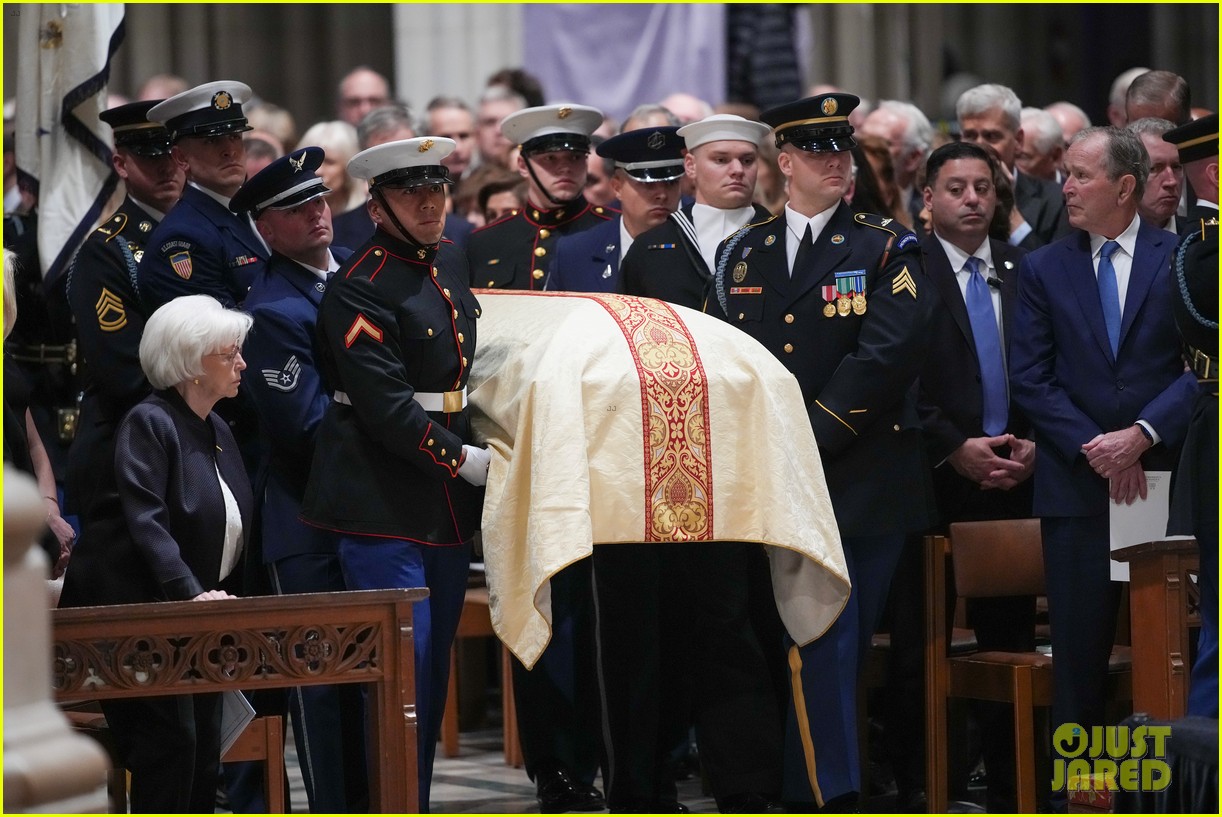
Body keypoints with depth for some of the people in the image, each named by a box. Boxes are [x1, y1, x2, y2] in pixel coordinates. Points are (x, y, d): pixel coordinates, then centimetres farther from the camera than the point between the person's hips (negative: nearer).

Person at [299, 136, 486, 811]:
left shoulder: (449, 266, 13)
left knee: (434, 663, 11)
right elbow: (384, 403, -19)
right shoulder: (362, 287, -14)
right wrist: (463, 460, -15)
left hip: (448, 503, 8)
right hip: (383, 505, -8)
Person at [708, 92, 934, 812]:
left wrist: (807, 442, -14)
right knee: (817, 647, -4)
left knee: (831, 649, -1)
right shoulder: (740, 254, 15)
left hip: (861, 479, -2)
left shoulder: (890, 252, 3)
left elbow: (884, 359, -9)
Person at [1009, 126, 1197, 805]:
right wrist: (1095, 449, -9)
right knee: (1080, 654, 1)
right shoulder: (1043, 270, 9)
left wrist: (1143, 434, -15)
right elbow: (1030, 380, 3)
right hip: (1075, 488, 1)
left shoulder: (1183, 260, 4)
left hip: (1165, 479, -1)